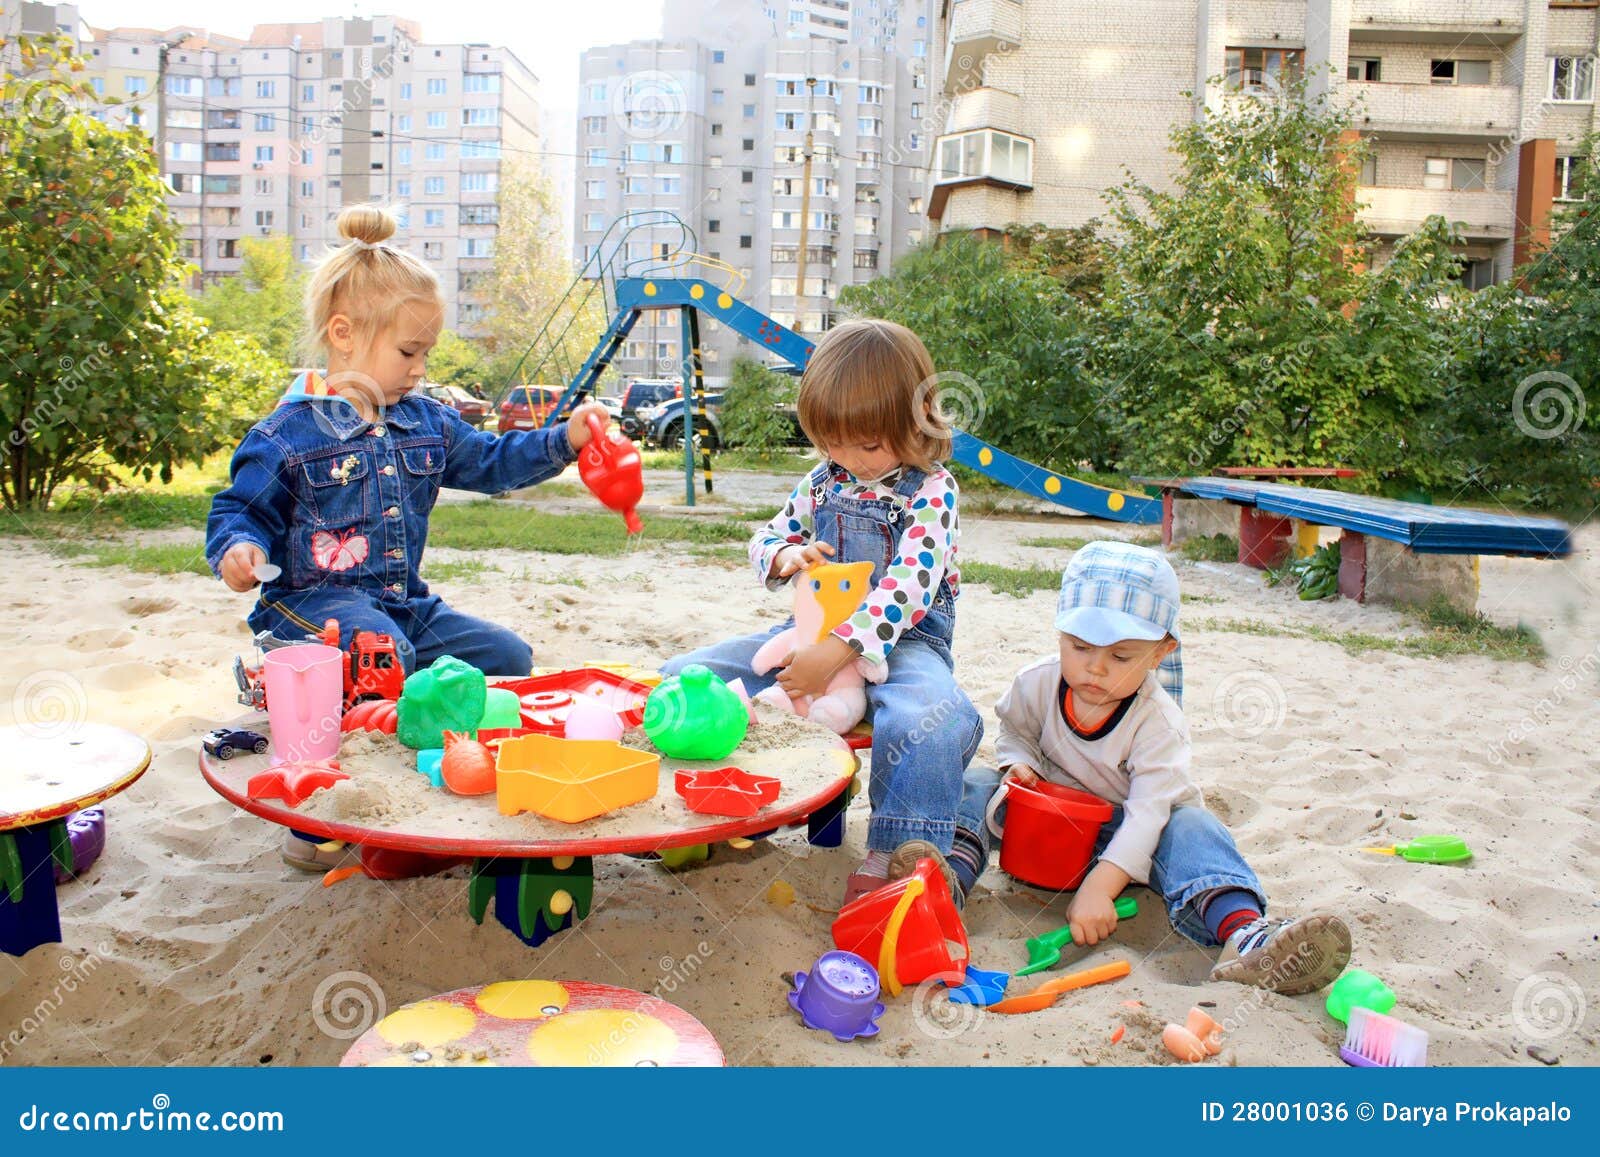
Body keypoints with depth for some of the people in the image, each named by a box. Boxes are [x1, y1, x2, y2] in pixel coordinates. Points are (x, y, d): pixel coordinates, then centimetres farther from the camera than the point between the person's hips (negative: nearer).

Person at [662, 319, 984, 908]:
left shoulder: (930, 493, -9)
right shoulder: (823, 482, 10)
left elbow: (908, 585, -22)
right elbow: (766, 540, 18)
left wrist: (836, 651, -34)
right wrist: (787, 555, -10)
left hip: (902, 639, -5)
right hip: (817, 629, 6)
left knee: (935, 716, -41)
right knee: (683, 677, -7)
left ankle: (896, 856, -29)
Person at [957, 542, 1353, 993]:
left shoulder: (1157, 722, -22)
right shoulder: (1036, 685, -11)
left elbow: (1148, 813, -30)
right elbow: (1016, 733, 10)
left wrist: (1099, 887, -42)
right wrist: (1019, 765, -17)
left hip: (1122, 833, -2)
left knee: (1190, 827, -33)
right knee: (976, 784, -20)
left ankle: (1241, 929, -57)